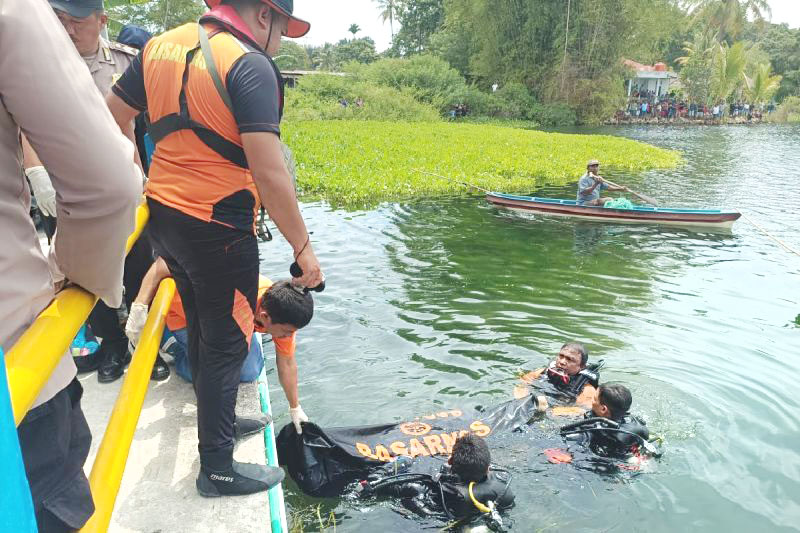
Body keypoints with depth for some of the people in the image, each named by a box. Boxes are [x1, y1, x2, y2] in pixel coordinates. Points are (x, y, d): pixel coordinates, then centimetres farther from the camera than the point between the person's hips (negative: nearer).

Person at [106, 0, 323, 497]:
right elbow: (268, 173, -24)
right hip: (218, 229, -8)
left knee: (202, 327, 23)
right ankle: (218, 468, 21)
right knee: (226, 343, 6)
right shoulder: (250, 66, -16)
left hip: (163, 214, 8)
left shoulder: (161, 46, 7)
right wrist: (303, 247, -16)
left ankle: (220, 418, 44)